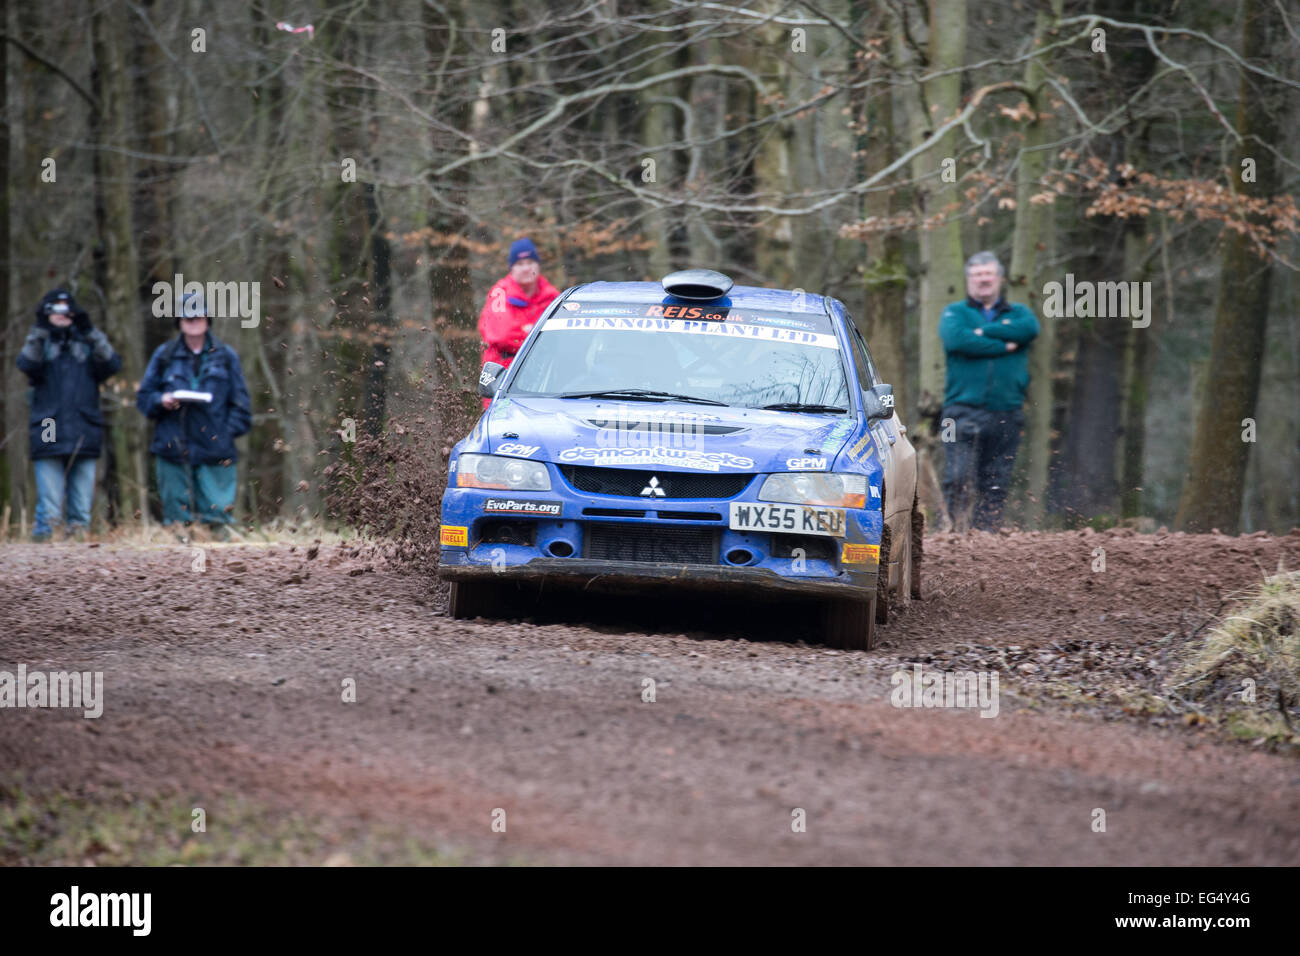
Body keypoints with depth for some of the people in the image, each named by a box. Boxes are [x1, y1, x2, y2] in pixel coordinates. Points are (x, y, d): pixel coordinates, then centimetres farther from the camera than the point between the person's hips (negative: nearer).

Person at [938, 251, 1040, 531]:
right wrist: (1003, 346, -5)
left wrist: (984, 332, -7)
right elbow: (956, 339, -10)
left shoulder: (1017, 313, 19)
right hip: (964, 410, -2)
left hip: (1005, 411, 2)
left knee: (996, 484, 1)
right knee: (958, 479, -14)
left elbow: (1029, 329, -6)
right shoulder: (955, 313, 13)